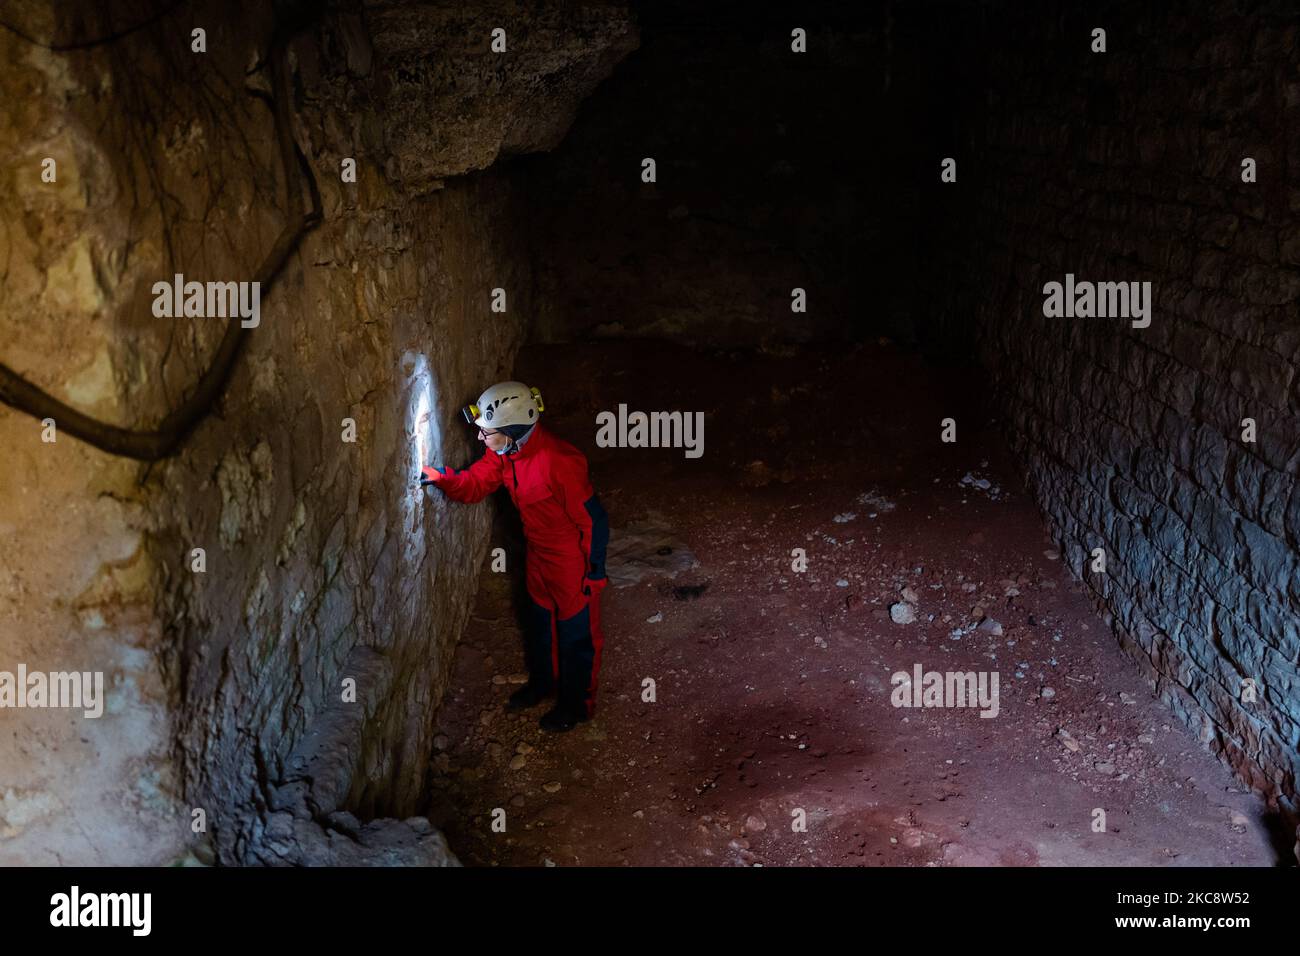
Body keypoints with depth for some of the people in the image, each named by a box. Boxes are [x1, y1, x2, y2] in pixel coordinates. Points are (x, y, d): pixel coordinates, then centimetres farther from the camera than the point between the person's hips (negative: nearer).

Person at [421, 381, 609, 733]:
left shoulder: (559, 462, -36)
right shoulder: (505, 452, -11)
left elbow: (592, 519, -27)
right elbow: (474, 483, -1)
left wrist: (595, 571, -18)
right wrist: (440, 477, -22)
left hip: (572, 559, -8)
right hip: (538, 552, 8)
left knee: (577, 634, 12)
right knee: (540, 621, 27)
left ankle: (577, 704, 33)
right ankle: (543, 682, 51)